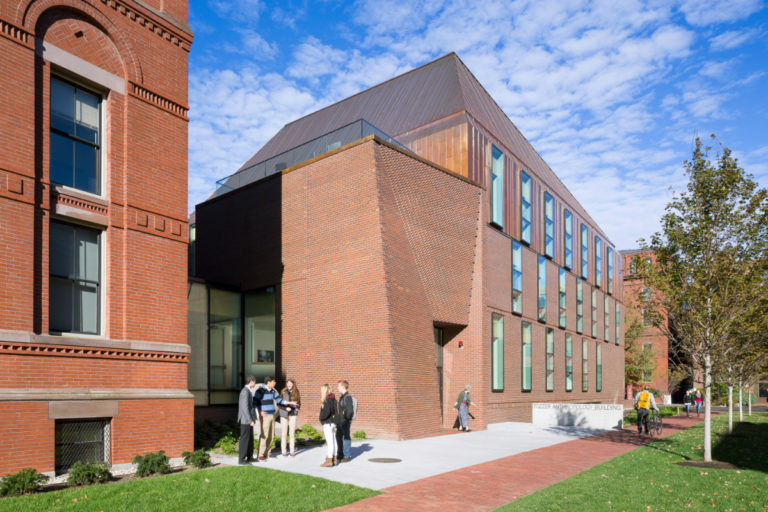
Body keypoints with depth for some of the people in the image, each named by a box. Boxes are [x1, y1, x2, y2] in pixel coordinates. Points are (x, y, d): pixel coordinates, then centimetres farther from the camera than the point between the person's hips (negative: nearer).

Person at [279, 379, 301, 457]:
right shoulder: (283, 392, -2)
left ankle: (292, 451, 11)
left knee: (292, 433, 4)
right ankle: (284, 451, 10)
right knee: (284, 433, 2)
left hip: (293, 414, 1)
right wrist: (286, 408, -16)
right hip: (284, 414, -1)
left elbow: (298, 403, 14)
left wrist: (297, 408, -6)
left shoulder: (296, 393, 4)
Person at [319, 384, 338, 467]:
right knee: (333, 441, 13)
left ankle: (329, 461, -1)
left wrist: (321, 418, -11)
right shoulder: (333, 399, 11)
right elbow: (336, 410, 14)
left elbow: (326, 412, -26)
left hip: (327, 423, -9)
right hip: (333, 422, 9)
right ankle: (334, 459, 20)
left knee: (329, 441, -5)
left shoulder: (327, 400, -17)